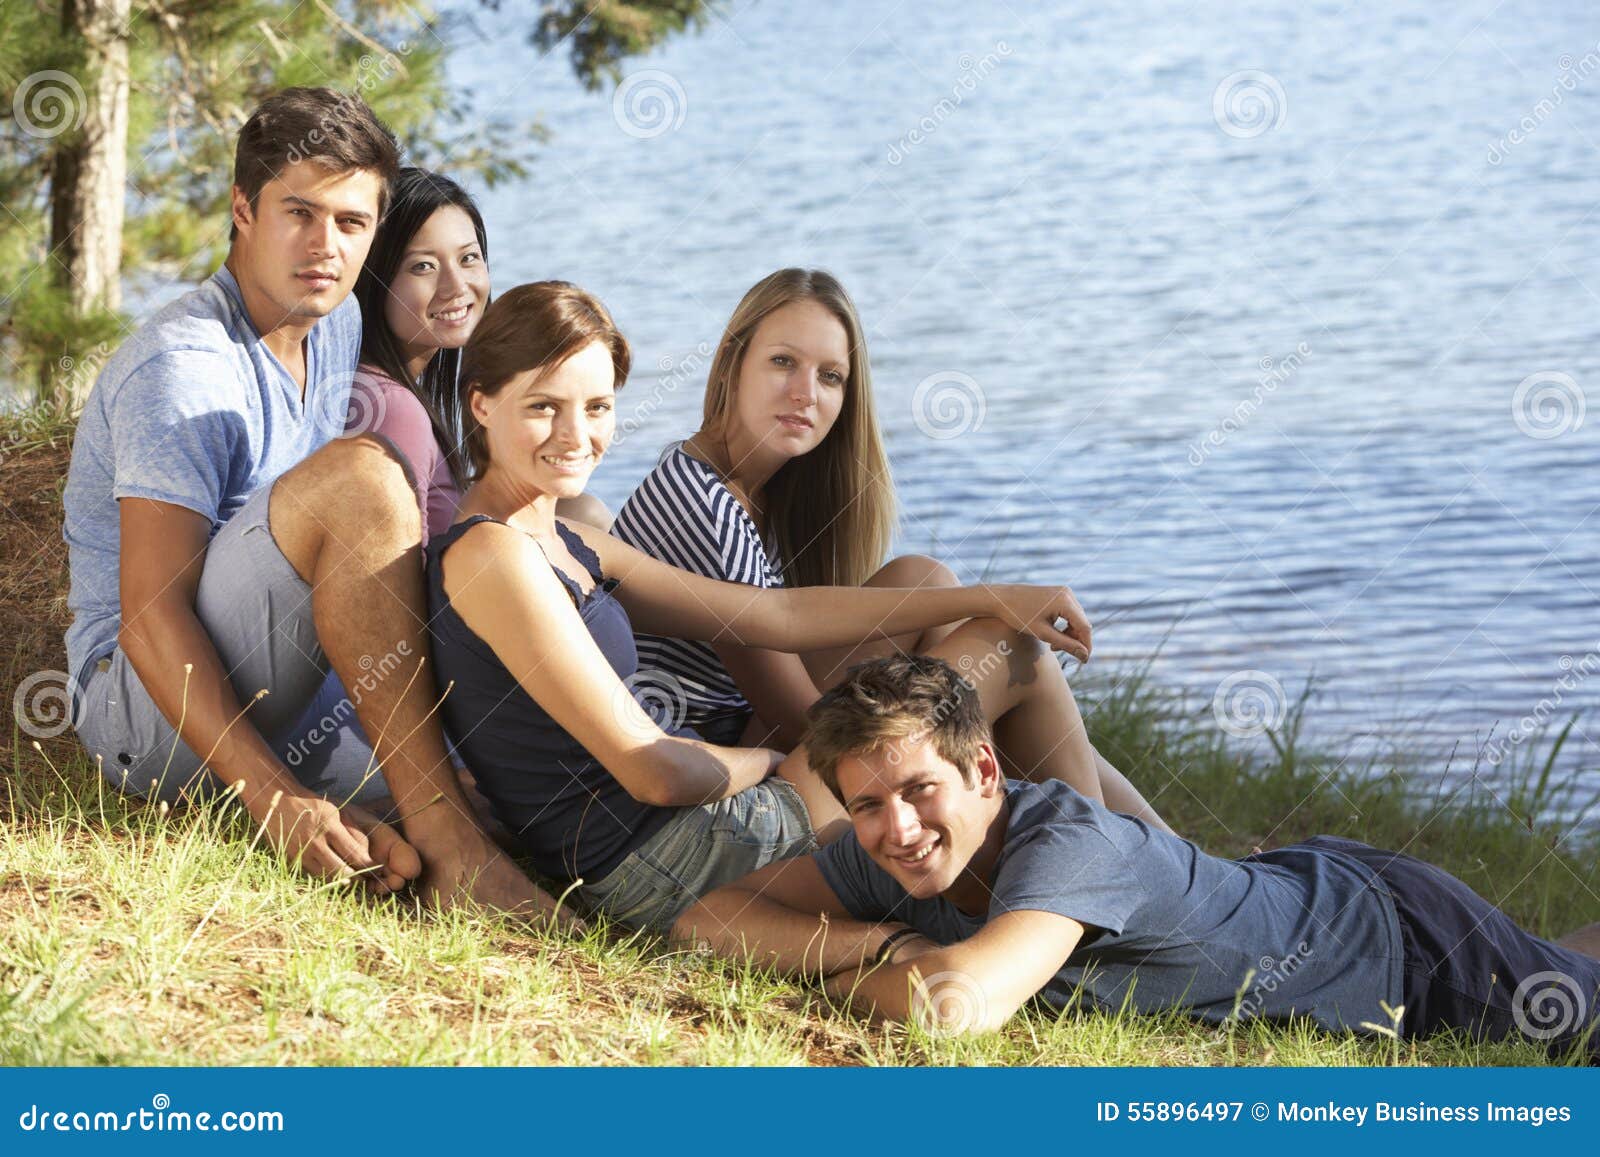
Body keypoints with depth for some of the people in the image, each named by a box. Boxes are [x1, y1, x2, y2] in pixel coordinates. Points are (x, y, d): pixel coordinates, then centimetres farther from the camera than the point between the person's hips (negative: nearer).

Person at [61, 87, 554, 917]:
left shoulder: (336, 326, 9)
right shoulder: (184, 368, -17)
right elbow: (150, 615, -26)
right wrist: (277, 800, -37)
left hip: (282, 711, 9)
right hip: (145, 711, -9)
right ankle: (449, 849, -34)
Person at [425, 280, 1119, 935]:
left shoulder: (566, 546, 13)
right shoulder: (492, 554, -17)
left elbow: (776, 616, 12)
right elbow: (654, 773, -20)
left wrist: (989, 601, 8)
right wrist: (773, 765, 0)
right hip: (648, 865, -10)